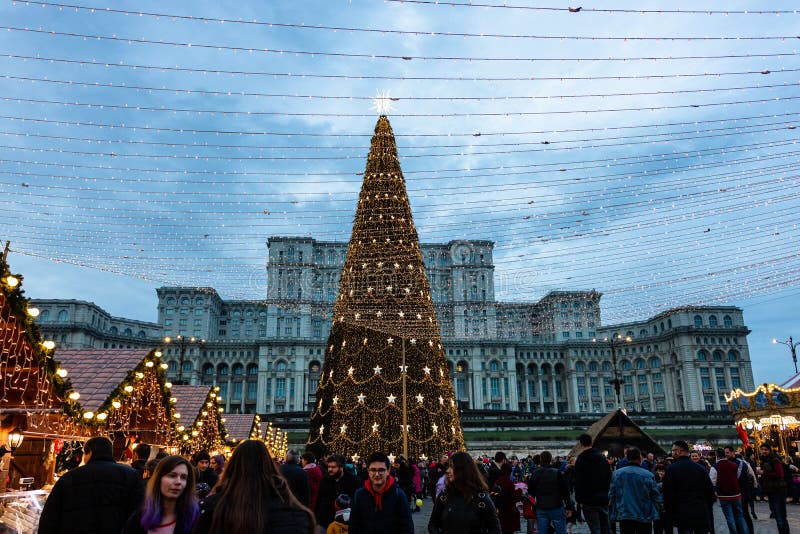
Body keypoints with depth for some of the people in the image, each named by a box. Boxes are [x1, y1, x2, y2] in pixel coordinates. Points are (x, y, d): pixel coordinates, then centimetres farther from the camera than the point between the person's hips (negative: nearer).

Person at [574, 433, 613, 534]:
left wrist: (579, 500, -5)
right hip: (604, 499, 6)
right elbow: (609, 478, 12)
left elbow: (578, 483, -12)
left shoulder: (580, 460, -10)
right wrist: (606, 494, 16)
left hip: (589, 500, -5)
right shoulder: (603, 458, 8)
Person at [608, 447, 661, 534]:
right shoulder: (648, 475, -12)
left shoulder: (616, 474, -6)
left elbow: (611, 496, -2)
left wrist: (613, 515, 10)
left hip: (624, 517, 1)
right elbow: (656, 497, -7)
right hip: (644, 517, -1)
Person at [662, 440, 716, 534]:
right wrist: (705, 508, 18)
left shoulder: (671, 469, -7)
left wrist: (671, 515, 3)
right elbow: (710, 492, 6)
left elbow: (667, 494, -8)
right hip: (702, 515, 3)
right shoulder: (701, 468, 4)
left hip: (683, 516, -3)